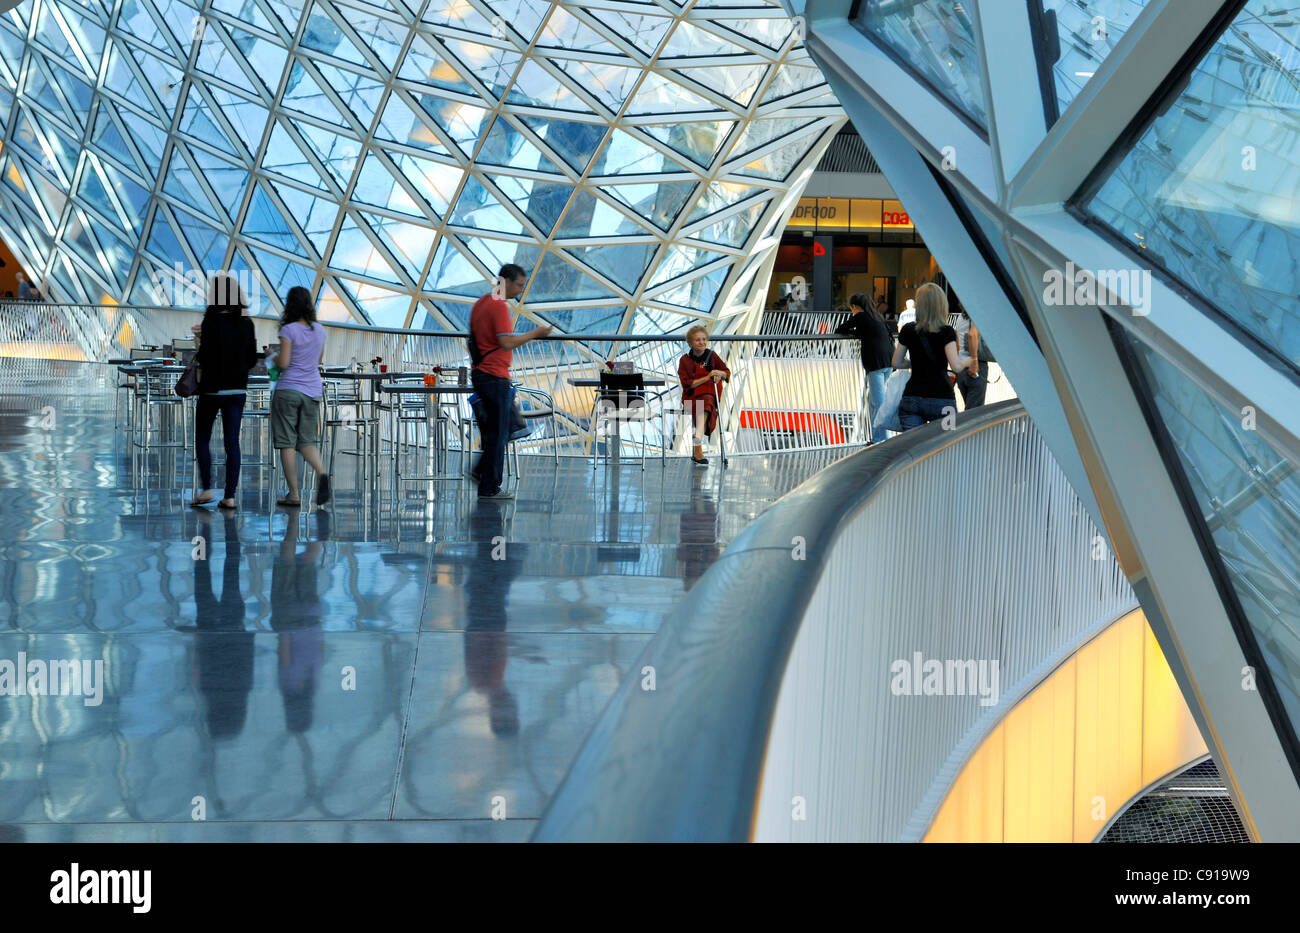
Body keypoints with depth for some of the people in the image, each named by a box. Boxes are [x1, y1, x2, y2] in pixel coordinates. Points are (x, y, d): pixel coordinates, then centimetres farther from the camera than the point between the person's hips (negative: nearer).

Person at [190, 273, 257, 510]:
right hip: (238, 390, 4)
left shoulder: (211, 322, -13)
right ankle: (230, 496, 3)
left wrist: (196, 354, 4)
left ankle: (206, 488, 4)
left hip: (212, 389, -4)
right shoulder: (246, 323, 1)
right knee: (232, 442, 5)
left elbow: (204, 357, -17)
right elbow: (252, 359, 5)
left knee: (202, 439, 12)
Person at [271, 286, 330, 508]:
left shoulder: (289, 330, -11)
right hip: (312, 390, 5)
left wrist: (273, 356, 5)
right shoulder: (319, 330, 6)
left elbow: (284, 363, -14)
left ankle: (294, 494, 0)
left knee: (286, 444, 2)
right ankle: (321, 472, -18)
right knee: (307, 441, 11)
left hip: (288, 390, -5)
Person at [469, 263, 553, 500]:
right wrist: (535, 333, -16)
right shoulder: (499, 306, -16)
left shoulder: (481, 303, 15)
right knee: (498, 433, -4)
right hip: (495, 378, -10)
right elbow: (507, 343, -23)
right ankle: (490, 487, -1)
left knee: (491, 430, 16)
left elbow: (473, 336, 22)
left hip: (480, 374, 10)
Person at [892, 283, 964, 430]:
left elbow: (896, 363, 14)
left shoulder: (908, 331, 6)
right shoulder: (947, 332, -4)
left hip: (911, 399, 3)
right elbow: (955, 366, -13)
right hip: (941, 398, -3)